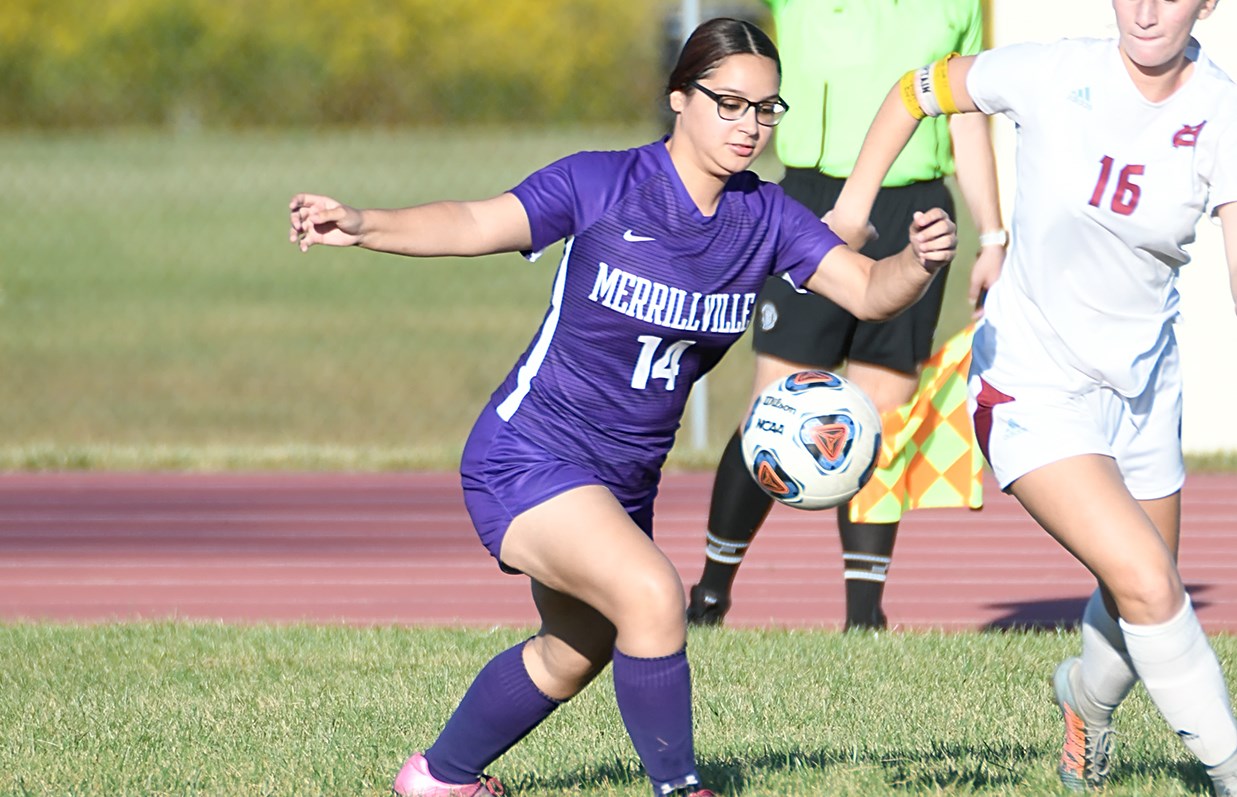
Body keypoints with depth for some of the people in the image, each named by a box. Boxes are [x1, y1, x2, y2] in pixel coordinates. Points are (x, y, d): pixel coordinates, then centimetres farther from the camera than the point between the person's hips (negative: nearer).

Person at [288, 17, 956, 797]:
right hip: (526, 459, -8)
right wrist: (363, 225, -38)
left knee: (573, 656, 26)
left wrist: (919, 261, -33)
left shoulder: (764, 218, -4)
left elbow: (869, 291, -11)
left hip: (623, 483, 8)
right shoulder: (601, 185, -17)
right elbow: (474, 224, -22)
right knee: (652, 594, -30)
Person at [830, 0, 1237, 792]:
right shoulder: (1053, 74, -17)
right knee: (1148, 583, -19)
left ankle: (1087, 699, 50)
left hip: (1143, 384, 3)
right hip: (1036, 389, -3)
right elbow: (917, 91, 1)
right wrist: (854, 205, 3)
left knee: (1140, 601, 16)